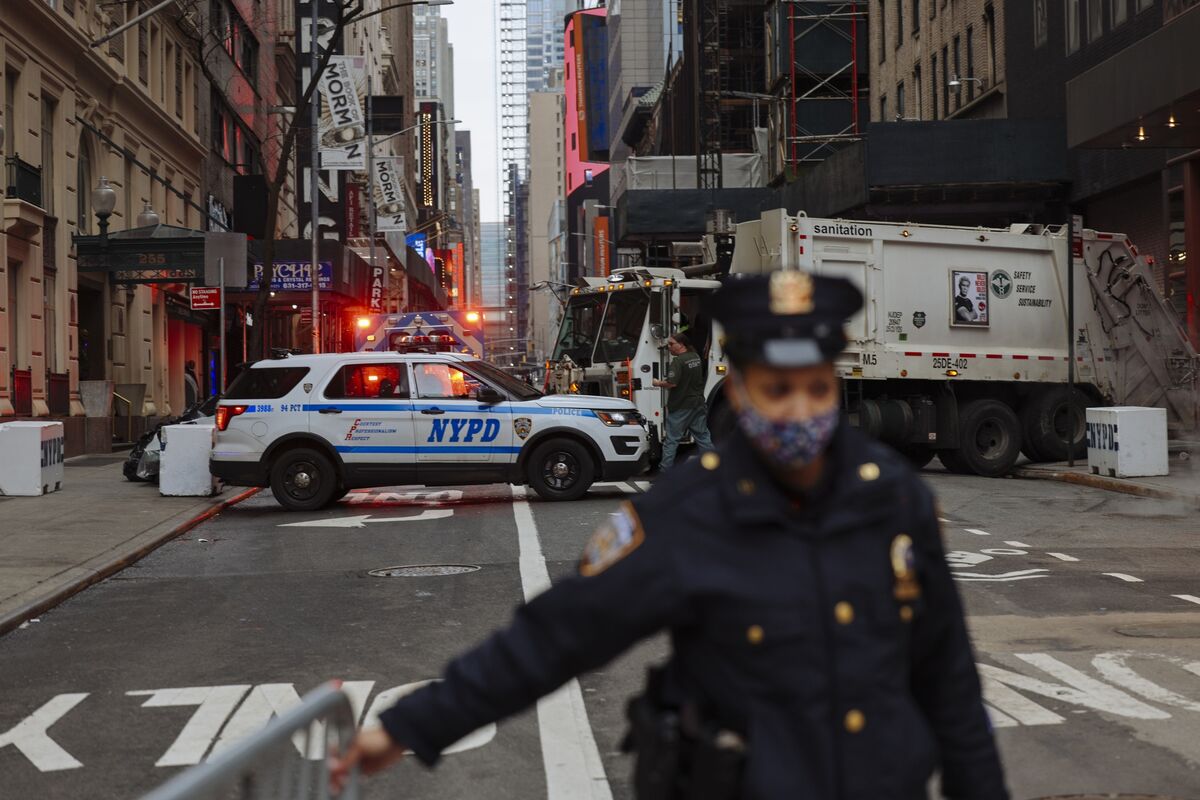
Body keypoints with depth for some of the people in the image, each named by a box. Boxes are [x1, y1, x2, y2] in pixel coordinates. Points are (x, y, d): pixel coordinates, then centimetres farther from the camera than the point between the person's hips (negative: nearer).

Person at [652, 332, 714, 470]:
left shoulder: (678, 361, -17)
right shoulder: (696, 357, 9)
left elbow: (672, 383, -26)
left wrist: (658, 383, -8)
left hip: (681, 407, -7)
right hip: (698, 404, 7)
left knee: (672, 439, 0)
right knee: (702, 436, 12)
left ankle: (664, 470, 2)